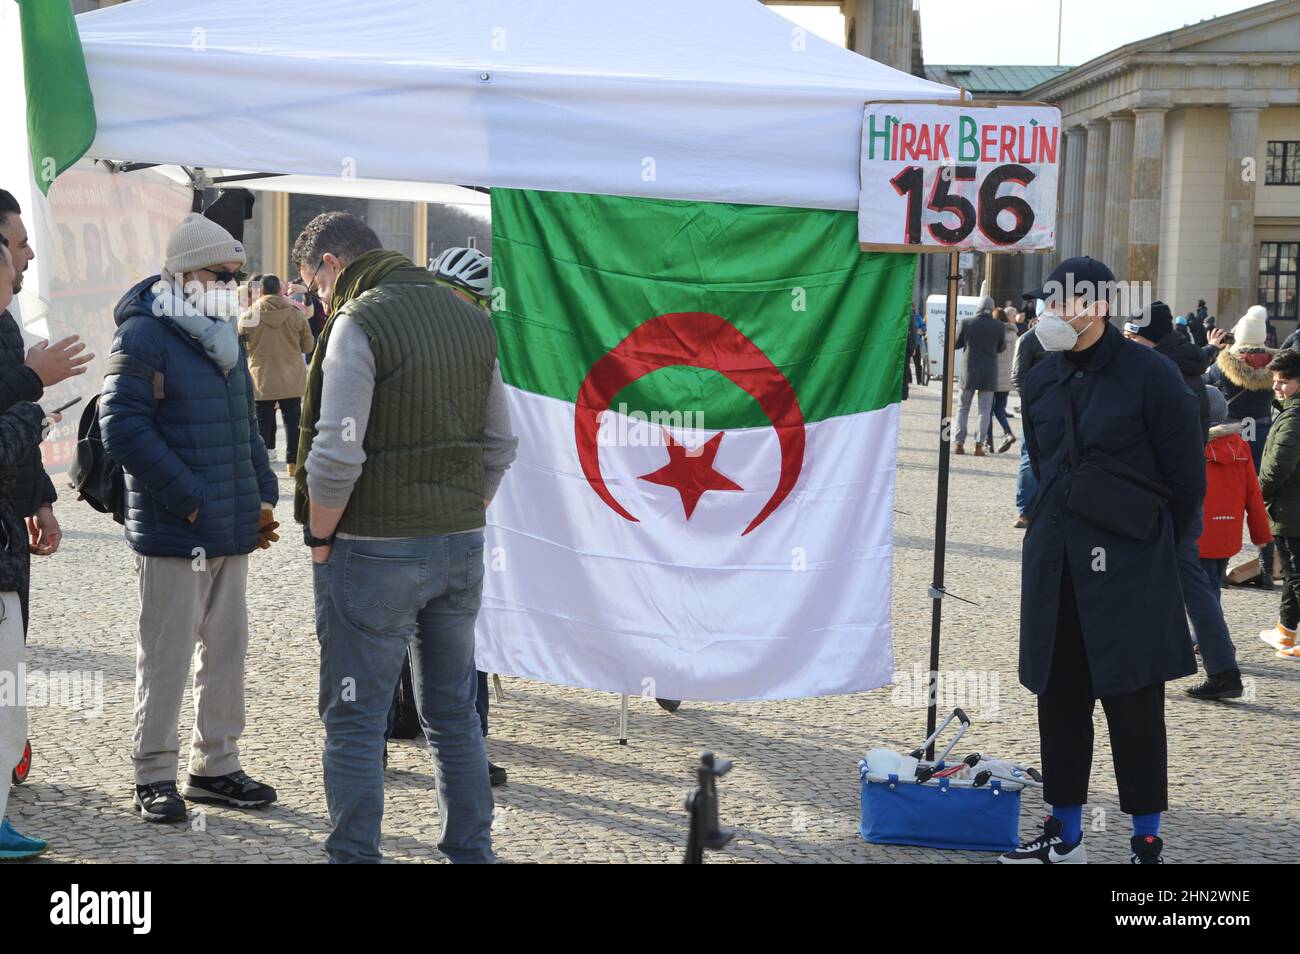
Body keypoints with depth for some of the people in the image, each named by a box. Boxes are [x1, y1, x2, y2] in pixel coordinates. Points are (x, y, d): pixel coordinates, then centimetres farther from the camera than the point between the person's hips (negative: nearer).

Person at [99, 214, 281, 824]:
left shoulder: (223, 339, 17)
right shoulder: (144, 336, -10)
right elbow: (123, 428, -17)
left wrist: (262, 494, 12)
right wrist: (190, 499, -18)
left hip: (232, 530, 8)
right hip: (173, 533, -8)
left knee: (227, 648, 12)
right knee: (167, 655, -1)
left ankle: (215, 766, 24)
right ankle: (154, 776, 11)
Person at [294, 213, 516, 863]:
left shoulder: (358, 322, -12)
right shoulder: (471, 320, 11)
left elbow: (337, 456, -19)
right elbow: (498, 446, 14)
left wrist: (320, 539, -6)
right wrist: (463, 522, 16)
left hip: (377, 550, -7)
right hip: (463, 545, 7)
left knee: (354, 723, 2)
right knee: (454, 715, 15)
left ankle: (355, 856, 6)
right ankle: (471, 852, 22)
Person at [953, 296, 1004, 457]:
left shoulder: (966, 323, -7)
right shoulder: (998, 326, -6)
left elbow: (955, 344, 4)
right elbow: (1002, 348, 6)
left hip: (969, 371, 0)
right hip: (989, 373, 0)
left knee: (963, 409, 11)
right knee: (985, 410, 5)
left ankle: (960, 443, 6)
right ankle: (979, 444, -5)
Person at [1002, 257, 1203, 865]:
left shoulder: (1150, 375, -9)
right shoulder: (1041, 381, 8)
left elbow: (1186, 477, -3)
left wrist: (1149, 550, 5)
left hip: (1128, 569, -6)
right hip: (1055, 564, 6)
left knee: (1134, 704, 0)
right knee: (1059, 698, 9)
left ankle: (1146, 840, 10)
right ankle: (1064, 836, 20)